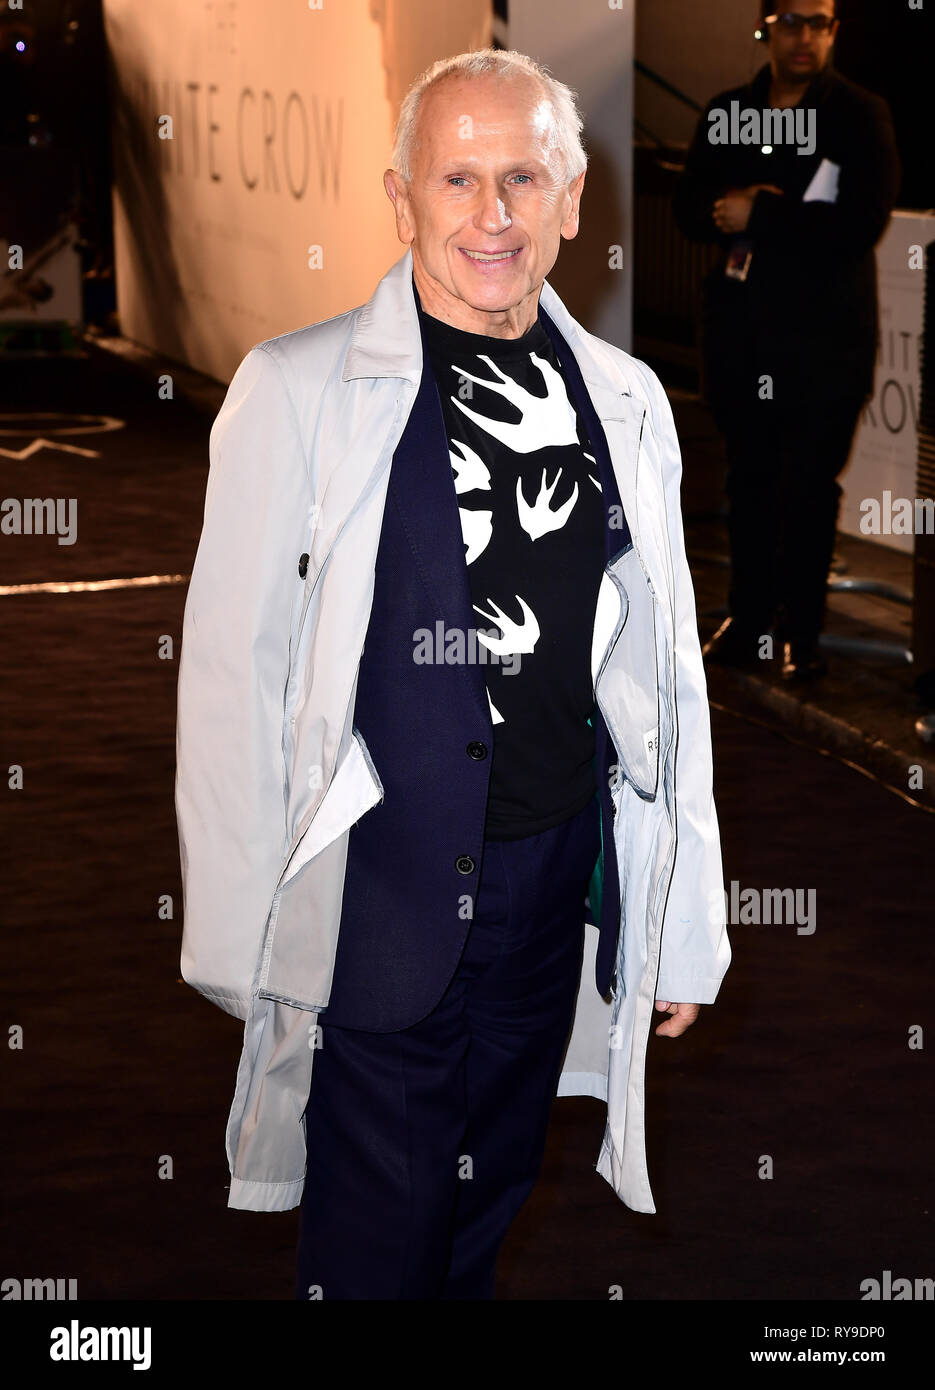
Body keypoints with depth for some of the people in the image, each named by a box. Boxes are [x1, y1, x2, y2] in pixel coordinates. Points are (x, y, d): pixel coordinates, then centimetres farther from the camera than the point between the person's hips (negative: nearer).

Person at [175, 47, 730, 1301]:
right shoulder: (297, 390, -7)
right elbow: (230, 672, -6)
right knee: (376, 1255, 4)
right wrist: (236, 939, -7)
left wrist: (687, 921, 11)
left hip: (562, 895, 4)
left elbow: (669, 670, 11)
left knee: (488, 1219, 19)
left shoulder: (627, 401, 6)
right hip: (374, 902, -4)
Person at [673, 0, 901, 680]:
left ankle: (803, 630, 9)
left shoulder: (861, 115, -4)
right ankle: (748, 617, 20)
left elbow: (862, 223, -16)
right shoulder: (726, 112, 11)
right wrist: (726, 210, -14)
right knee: (750, 479, 10)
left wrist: (759, 218, -14)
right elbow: (690, 208, 9)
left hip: (823, 336, -4)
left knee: (810, 487, 1)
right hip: (741, 330, 4)